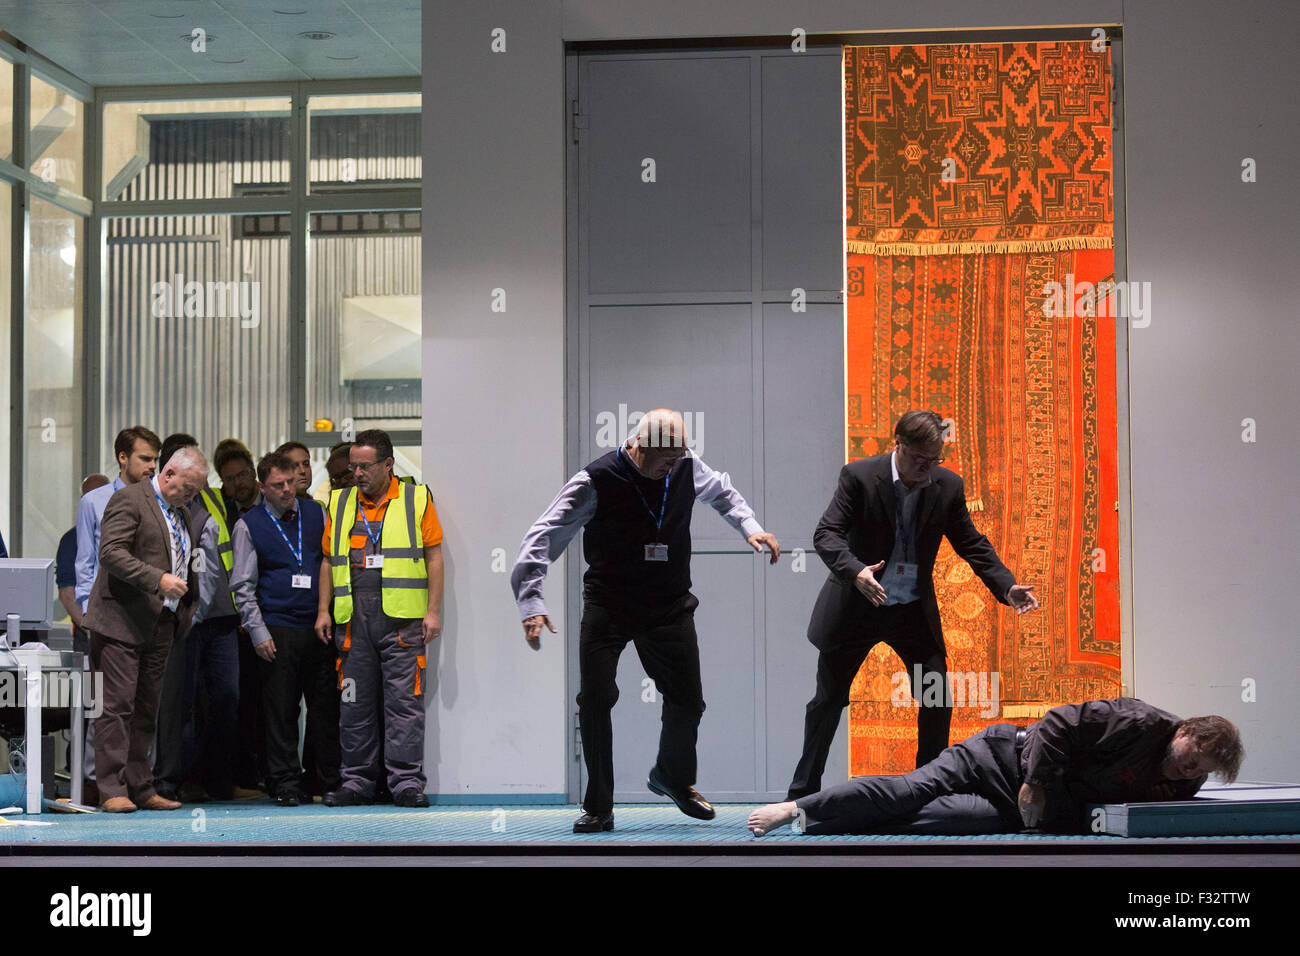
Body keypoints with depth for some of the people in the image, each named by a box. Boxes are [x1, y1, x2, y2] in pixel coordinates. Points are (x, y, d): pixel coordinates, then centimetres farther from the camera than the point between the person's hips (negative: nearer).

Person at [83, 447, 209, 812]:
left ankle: (141, 788, 11)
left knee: (146, 710, 9)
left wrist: (188, 603, 18)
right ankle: (112, 791, -8)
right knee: (117, 706, -9)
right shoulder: (130, 500, -6)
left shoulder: (183, 514, 20)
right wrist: (158, 580, -23)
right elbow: (111, 552, -17)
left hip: (161, 626, 8)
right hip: (123, 621, -8)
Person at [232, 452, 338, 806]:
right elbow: (243, 587, 2)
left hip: (319, 627, 2)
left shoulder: (316, 513, 10)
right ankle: (287, 784, 7)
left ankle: (332, 783, 10)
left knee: (327, 708, 3)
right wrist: (258, 632, -6)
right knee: (281, 711, -1)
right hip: (278, 630, -2)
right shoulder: (248, 525, 3)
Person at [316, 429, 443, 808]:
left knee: (405, 701, -5)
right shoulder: (340, 503, 14)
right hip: (353, 617, 3)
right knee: (355, 703, 5)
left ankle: (406, 781, -2)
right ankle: (357, 780, 11)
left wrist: (433, 611, -3)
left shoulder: (417, 499, 5)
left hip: (402, 619, -3)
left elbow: (434, 556, 4)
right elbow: (328, 560, 17)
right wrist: (324, 610, 8)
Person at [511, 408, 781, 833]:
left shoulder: (688, 469, -3)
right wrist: (531, 602, -26)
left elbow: (722, 491, 23)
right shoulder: (597, 481, -17)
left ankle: (674, 778, 38)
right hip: (607, 606, -3)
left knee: (688, 701, 7)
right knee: (595, 701, -12)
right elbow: (543, 538, -16)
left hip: (670, 607, 4)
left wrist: (750, 527, 7)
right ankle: (598, 809, 3)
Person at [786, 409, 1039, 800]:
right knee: (828, 700, 5)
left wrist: (1007, 587, -13)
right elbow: (826, 533, -20)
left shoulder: (948, 486, -5)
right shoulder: (859, 476, -15)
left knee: (938, 701, -3)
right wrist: (855, 571, -39)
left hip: (913, 609, 3)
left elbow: (972, 544, 1)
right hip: (855, 606, -2)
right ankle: (803, 792, 18)